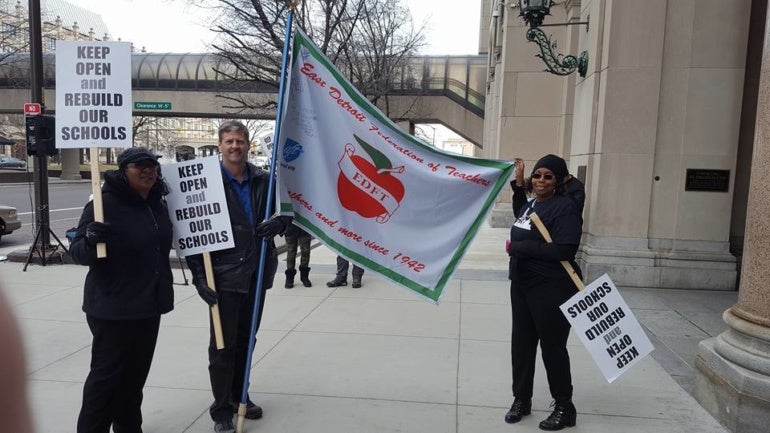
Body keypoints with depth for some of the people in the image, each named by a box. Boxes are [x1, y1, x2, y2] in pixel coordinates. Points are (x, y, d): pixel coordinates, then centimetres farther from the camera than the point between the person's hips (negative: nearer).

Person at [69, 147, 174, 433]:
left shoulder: (157, 203, 8)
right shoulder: (105, 203, -15)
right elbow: (77, 253, -15)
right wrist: (91, 239, -36)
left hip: (149, 305, 7)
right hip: (113, 308, -7)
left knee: (136, 372, 17)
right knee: (107, 373, 1)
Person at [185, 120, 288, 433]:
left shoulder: (263, 181, 4)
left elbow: (286, 212, 13)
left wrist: (279, 223, -12)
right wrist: (199, 276, -13)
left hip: (257, 274, 4)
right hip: (224, 275, -4)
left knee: (246, 340, 17)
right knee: (223, 344, 3)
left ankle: (239, 396, 34)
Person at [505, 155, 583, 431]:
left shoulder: (565, 207, -14)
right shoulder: (531, 203, 11)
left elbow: (564, 251, -24)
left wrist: (519, 247, -18)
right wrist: (518, 183, 21)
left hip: (552, 289, -8)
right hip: (522, 285, 8)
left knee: (552, 346, 3)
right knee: (521, 342, 13)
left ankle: (564, 408, 21)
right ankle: (521, 399, 29)